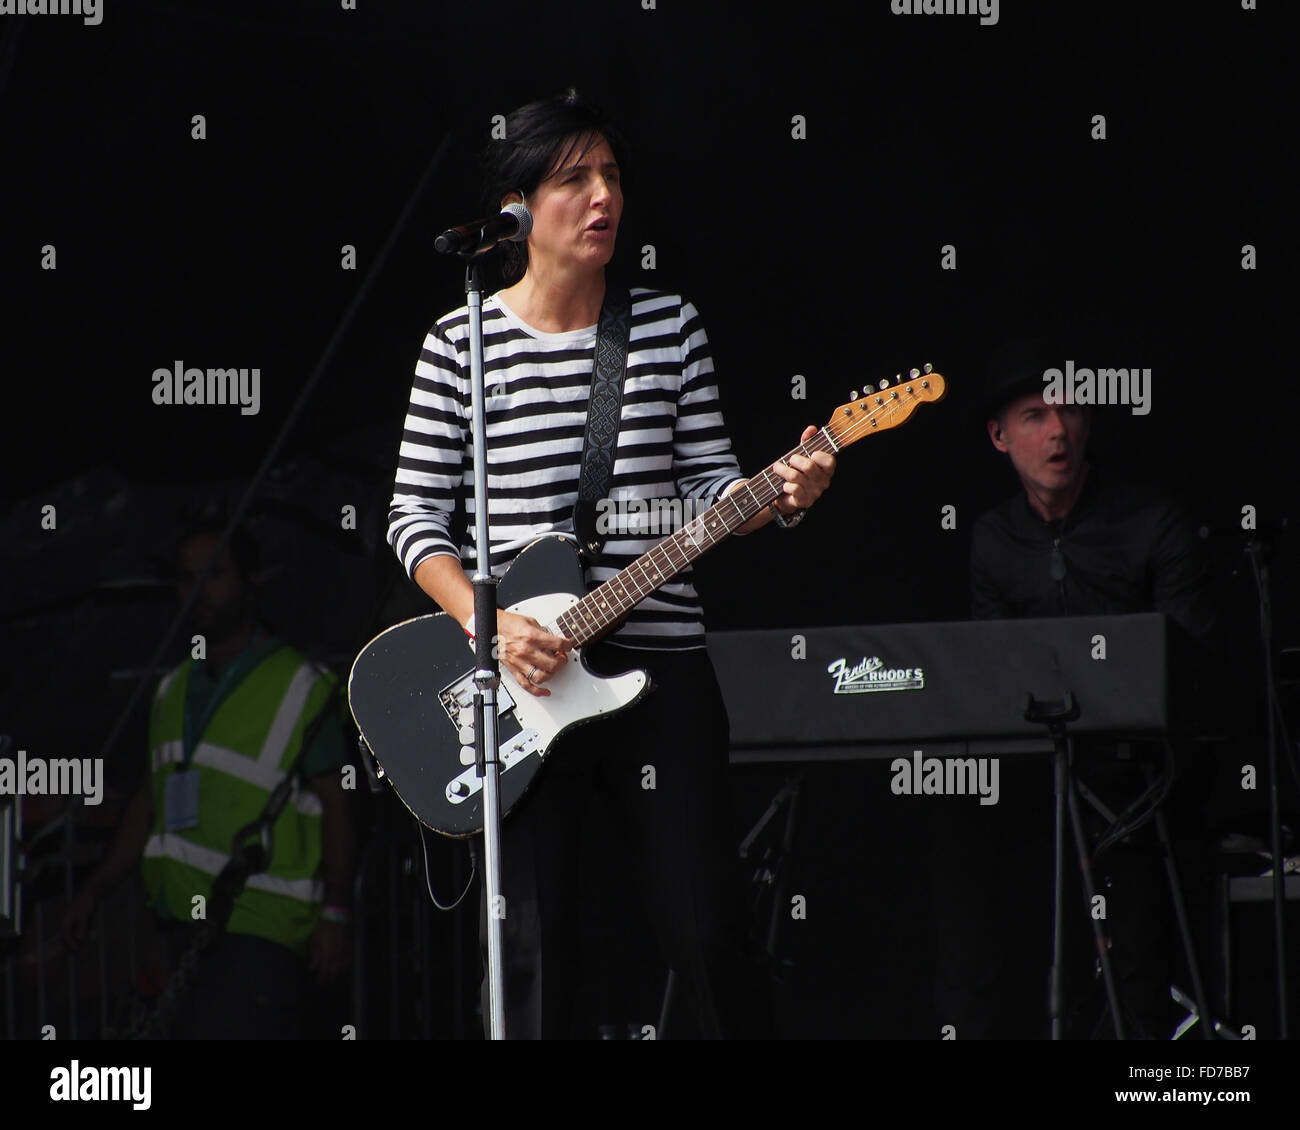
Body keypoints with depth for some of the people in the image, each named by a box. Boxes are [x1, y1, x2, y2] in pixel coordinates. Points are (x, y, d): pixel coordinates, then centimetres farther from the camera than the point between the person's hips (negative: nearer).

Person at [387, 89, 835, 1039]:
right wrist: (488, 625, -13)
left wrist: (778, 496, -12)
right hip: (520, 676, -1)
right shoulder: (462, 344, 0)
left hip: (661, 662, 1)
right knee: (536, 955, 0)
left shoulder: (669, 325, 7)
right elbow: (416, 515, 1)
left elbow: (709, 486, 9)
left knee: (709, 936, -1)